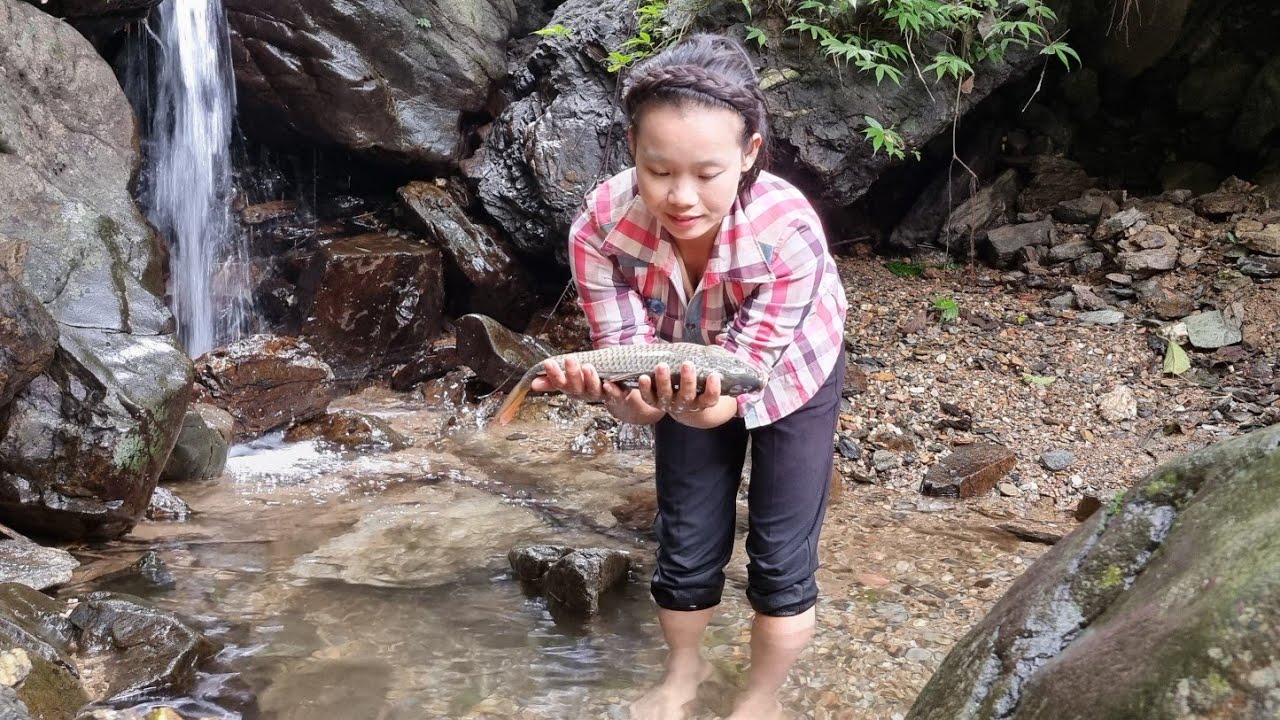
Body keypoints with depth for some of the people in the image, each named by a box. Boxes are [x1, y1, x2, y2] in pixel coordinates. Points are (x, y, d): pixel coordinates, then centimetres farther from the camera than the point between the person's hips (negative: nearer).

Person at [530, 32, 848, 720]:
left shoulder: (790, 233, -41)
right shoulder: (600, 228, -35)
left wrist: (698, 405, -57)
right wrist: (625, 394, -53)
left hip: (792, 373, -2)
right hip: (688, 372, 2)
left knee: (781, 553, 1)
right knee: (686, 541, 11)